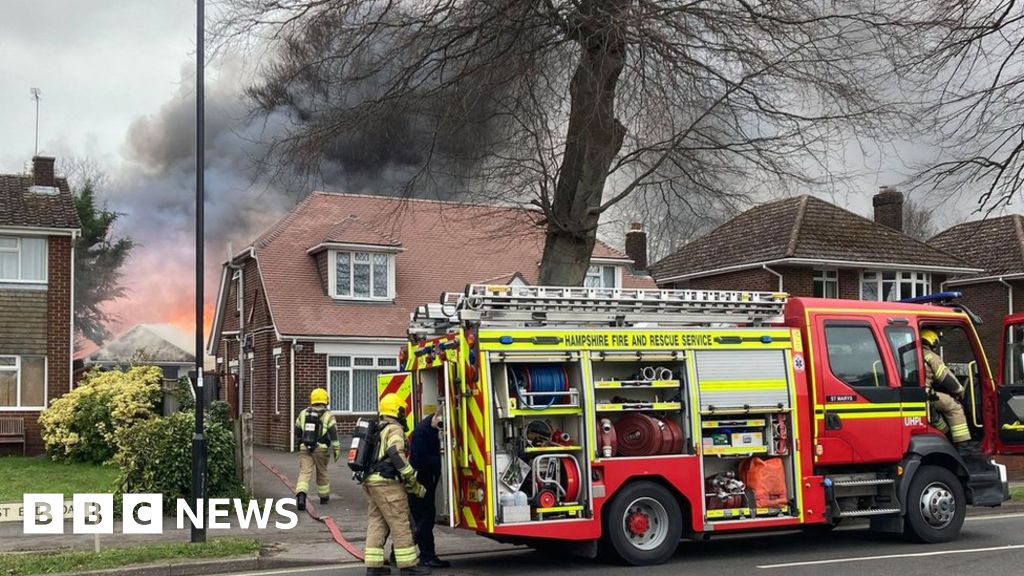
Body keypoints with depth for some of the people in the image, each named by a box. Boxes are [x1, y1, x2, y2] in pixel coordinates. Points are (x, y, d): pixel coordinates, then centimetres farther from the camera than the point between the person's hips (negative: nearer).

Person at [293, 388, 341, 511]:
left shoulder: (303, 413, 9)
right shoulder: (328, 415, -3)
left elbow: (297, 431, 20)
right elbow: (333, 433, -10)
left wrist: (299, 444, 36)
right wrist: (337, 450, -7)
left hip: (304, 449, 1)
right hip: (320, 449, -1)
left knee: (304, 472, -6)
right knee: (322, 473, 16)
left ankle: (301, 494, -30)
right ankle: (324, 496, 31)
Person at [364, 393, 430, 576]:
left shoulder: (375, 430, 20)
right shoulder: (394, 429, -9)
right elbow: (397, 457, -21)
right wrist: (414, 484, -17)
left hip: (370, 480, 9)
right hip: (387, 482, -9)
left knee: (377, 522, 11)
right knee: (400, 523, -4)